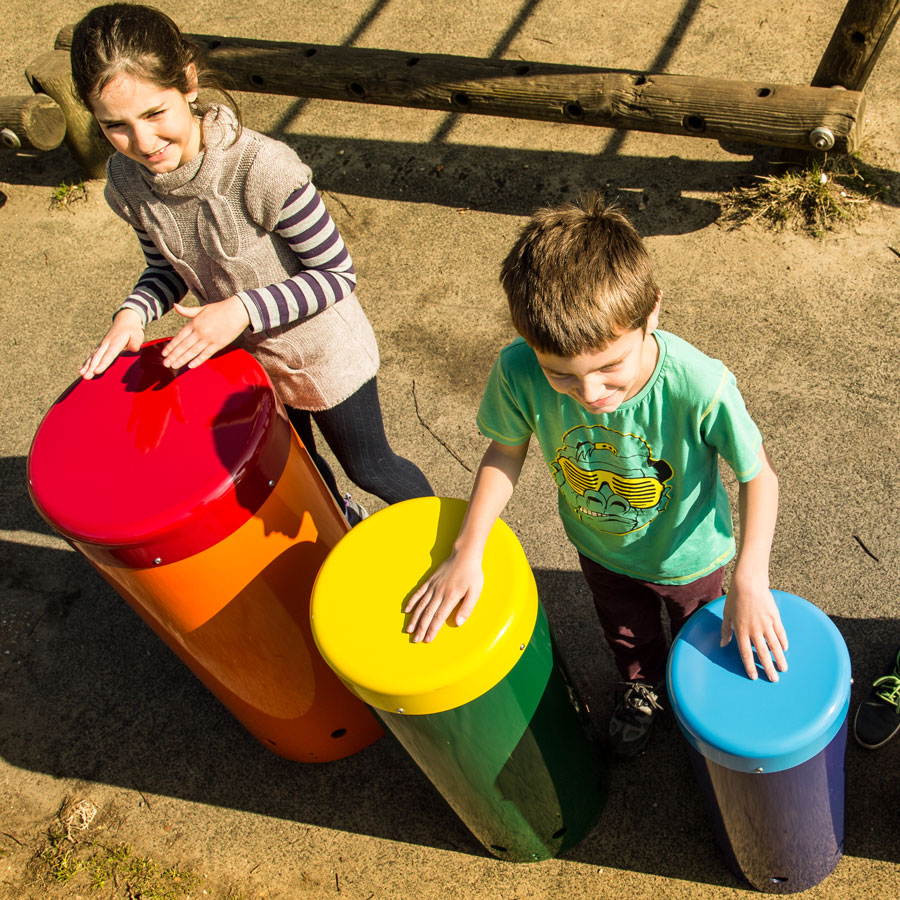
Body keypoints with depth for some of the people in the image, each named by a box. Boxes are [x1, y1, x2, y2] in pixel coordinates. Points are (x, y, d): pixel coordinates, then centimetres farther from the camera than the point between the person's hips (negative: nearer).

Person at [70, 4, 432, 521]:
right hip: (243, 356, 6)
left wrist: (245, 309, -35)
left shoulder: (263, 168, -35)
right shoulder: (126, 181, -16)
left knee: (368, 467, 17)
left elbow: (337, 274, -25)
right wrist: (135, 311, -18)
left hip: (324, 354, -5)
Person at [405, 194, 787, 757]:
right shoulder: (519, 372, -36)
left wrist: (751, 581, -32)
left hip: (687, 554, -2)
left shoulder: (698, 386, -43)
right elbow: (507, 451, -15)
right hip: (601, 549, 2)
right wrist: (466, 552, -19)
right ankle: (642, 687, 70)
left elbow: (758, 473, -25)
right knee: (628, 636, 35)